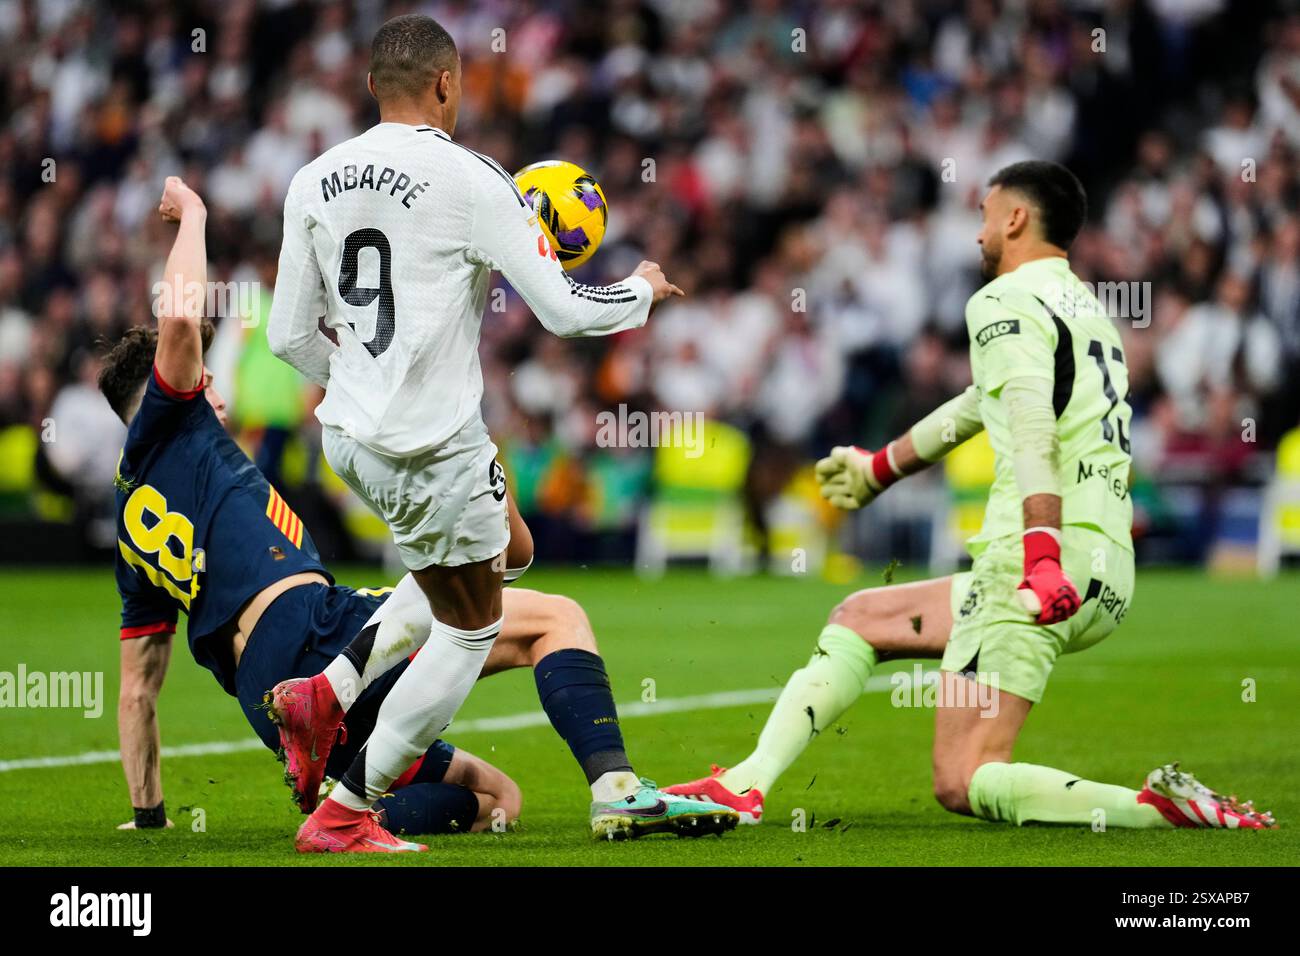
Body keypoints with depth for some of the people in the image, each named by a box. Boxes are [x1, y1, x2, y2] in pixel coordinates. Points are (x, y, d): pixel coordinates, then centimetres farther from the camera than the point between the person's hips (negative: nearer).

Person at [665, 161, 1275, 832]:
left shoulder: (1005, 301, -3)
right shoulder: (1086, 307, 25)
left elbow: (1033, 429, -20)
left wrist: (1043, 553, -33)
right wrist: (880, 467, 54)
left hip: (1035, 570, -9)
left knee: (962, 784, -13)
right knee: (857, 618, 19)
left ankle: (1164, 808, -26)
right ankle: (744, 784, 7)